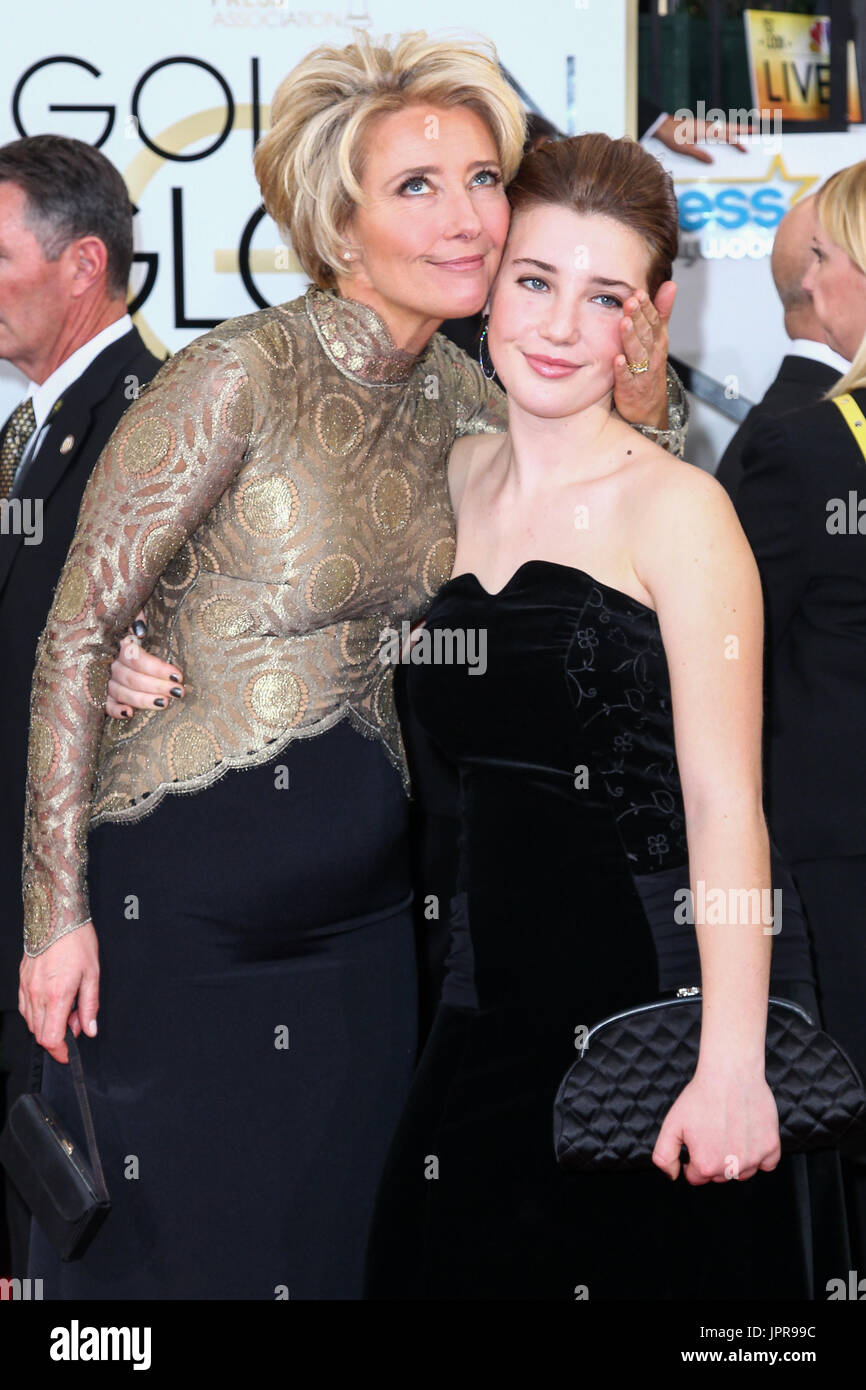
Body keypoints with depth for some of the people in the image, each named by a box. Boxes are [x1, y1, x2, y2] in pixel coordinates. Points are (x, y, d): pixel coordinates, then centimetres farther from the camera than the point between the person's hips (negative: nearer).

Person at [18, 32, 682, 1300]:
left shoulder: (464, 401, 4)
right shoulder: (241, 377, -17)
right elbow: (77, 635, -14)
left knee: (321, 1249, 16)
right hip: (179, 904, -6)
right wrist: (59, 911, -16)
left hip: (358, 912, 6)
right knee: (166, 1255, 6)